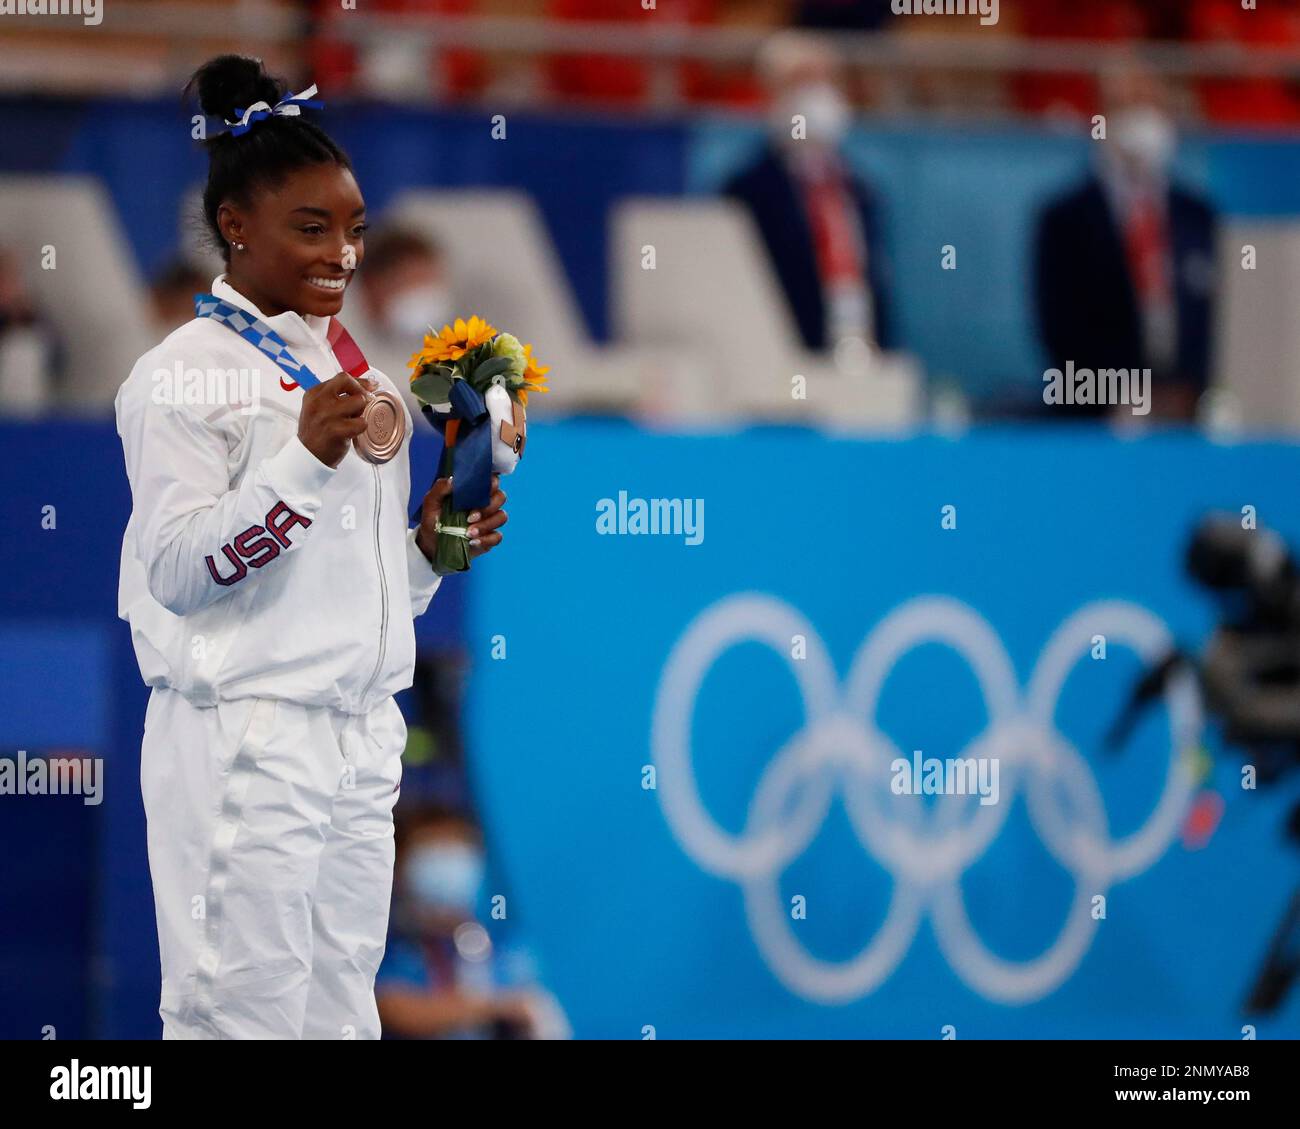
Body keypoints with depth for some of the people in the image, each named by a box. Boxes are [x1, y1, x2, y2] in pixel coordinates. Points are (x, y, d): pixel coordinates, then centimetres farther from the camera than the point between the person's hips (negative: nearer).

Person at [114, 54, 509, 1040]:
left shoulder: (353, 376, 16)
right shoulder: (181, 377, -6)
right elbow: (178, 572, -15)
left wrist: (431, 547, 4)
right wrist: (306, 461, -22)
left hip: (363, 742, 7)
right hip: (244, 745, -7)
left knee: (344, 1014, 7)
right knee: (247, 1018, -7)